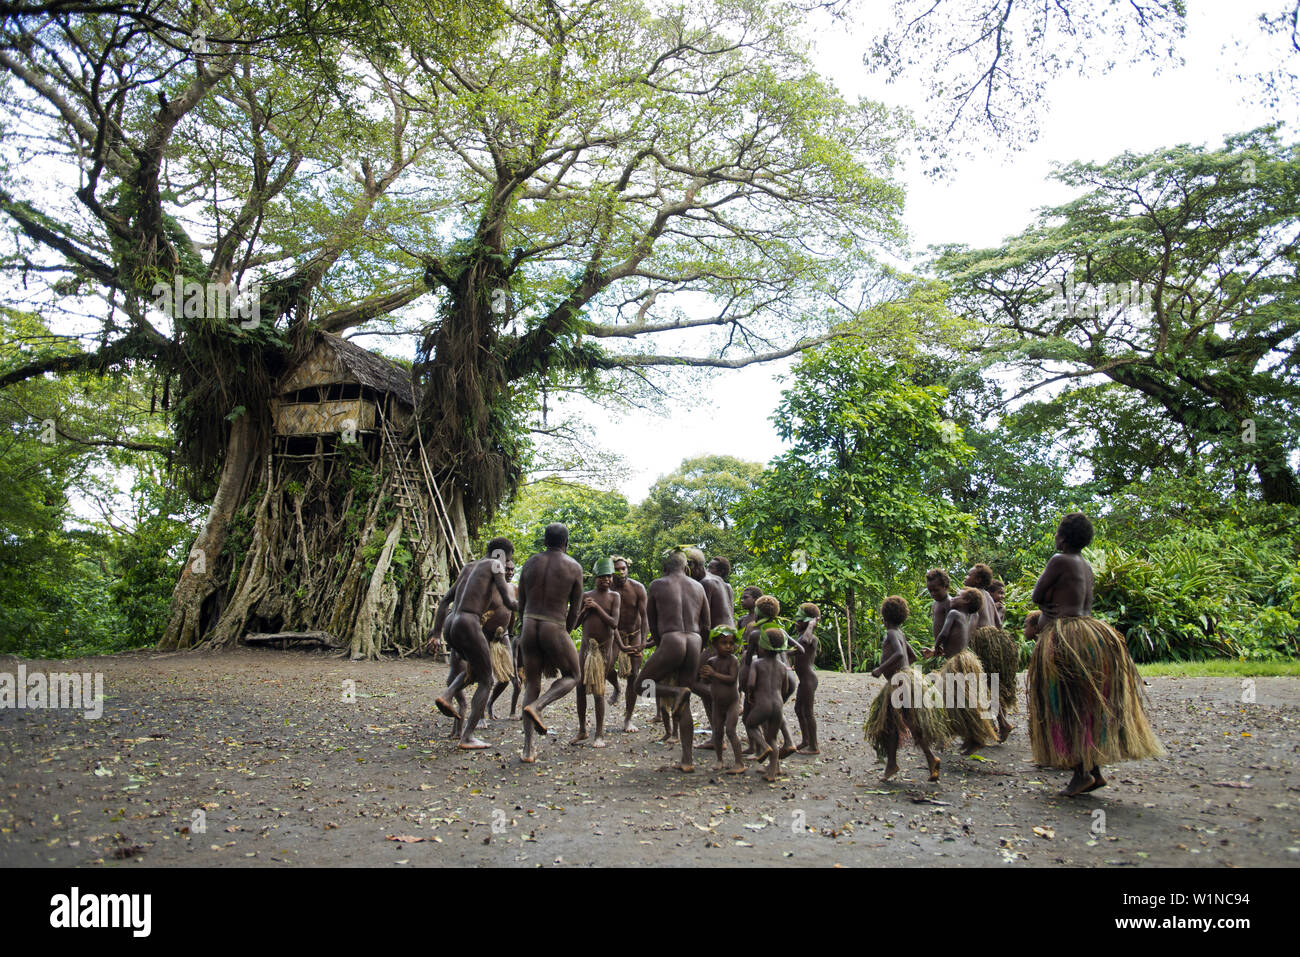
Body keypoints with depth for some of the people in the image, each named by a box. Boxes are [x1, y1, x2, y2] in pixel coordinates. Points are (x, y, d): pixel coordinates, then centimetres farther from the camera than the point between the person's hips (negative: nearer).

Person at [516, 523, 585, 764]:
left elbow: (522, 603, 13)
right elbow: (575, 609, 3)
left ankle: (529, 748, 7)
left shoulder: (530, 564, 7)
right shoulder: (574, 568, -3)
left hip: (528, 627, 4)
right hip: (554, 630, -4)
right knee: (571, 677, 19)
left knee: (532, 685, 14)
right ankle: (537, 707, -8)